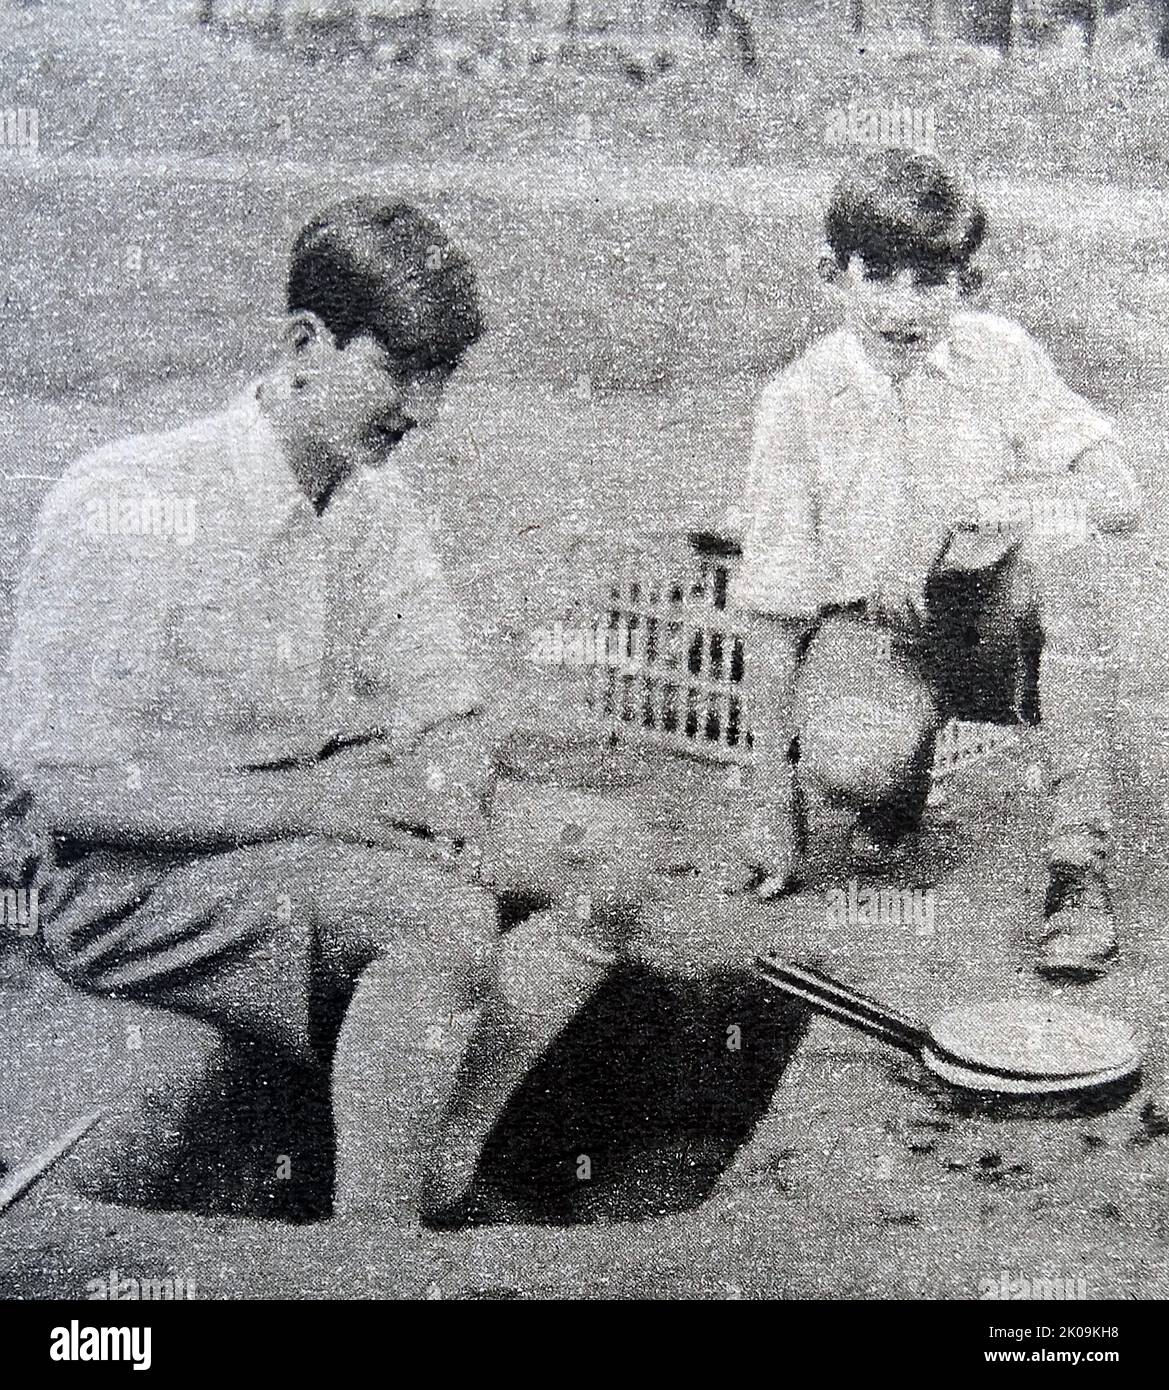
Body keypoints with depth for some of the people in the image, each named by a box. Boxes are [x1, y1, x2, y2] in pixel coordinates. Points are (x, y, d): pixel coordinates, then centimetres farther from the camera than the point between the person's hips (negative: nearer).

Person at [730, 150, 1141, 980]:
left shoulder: (999, 355, -6)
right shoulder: (799, 399, -8)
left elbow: (1119, 499, -18)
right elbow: (774, 611, -6)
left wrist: (962, 516, -32)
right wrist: (779, 798, -7)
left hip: (993, 615, 1)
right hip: (870, 627, -1)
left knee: (1060, 526, -32)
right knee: (841, 764, -34)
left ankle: (1081, 863, -28)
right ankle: (902, 777, 9)